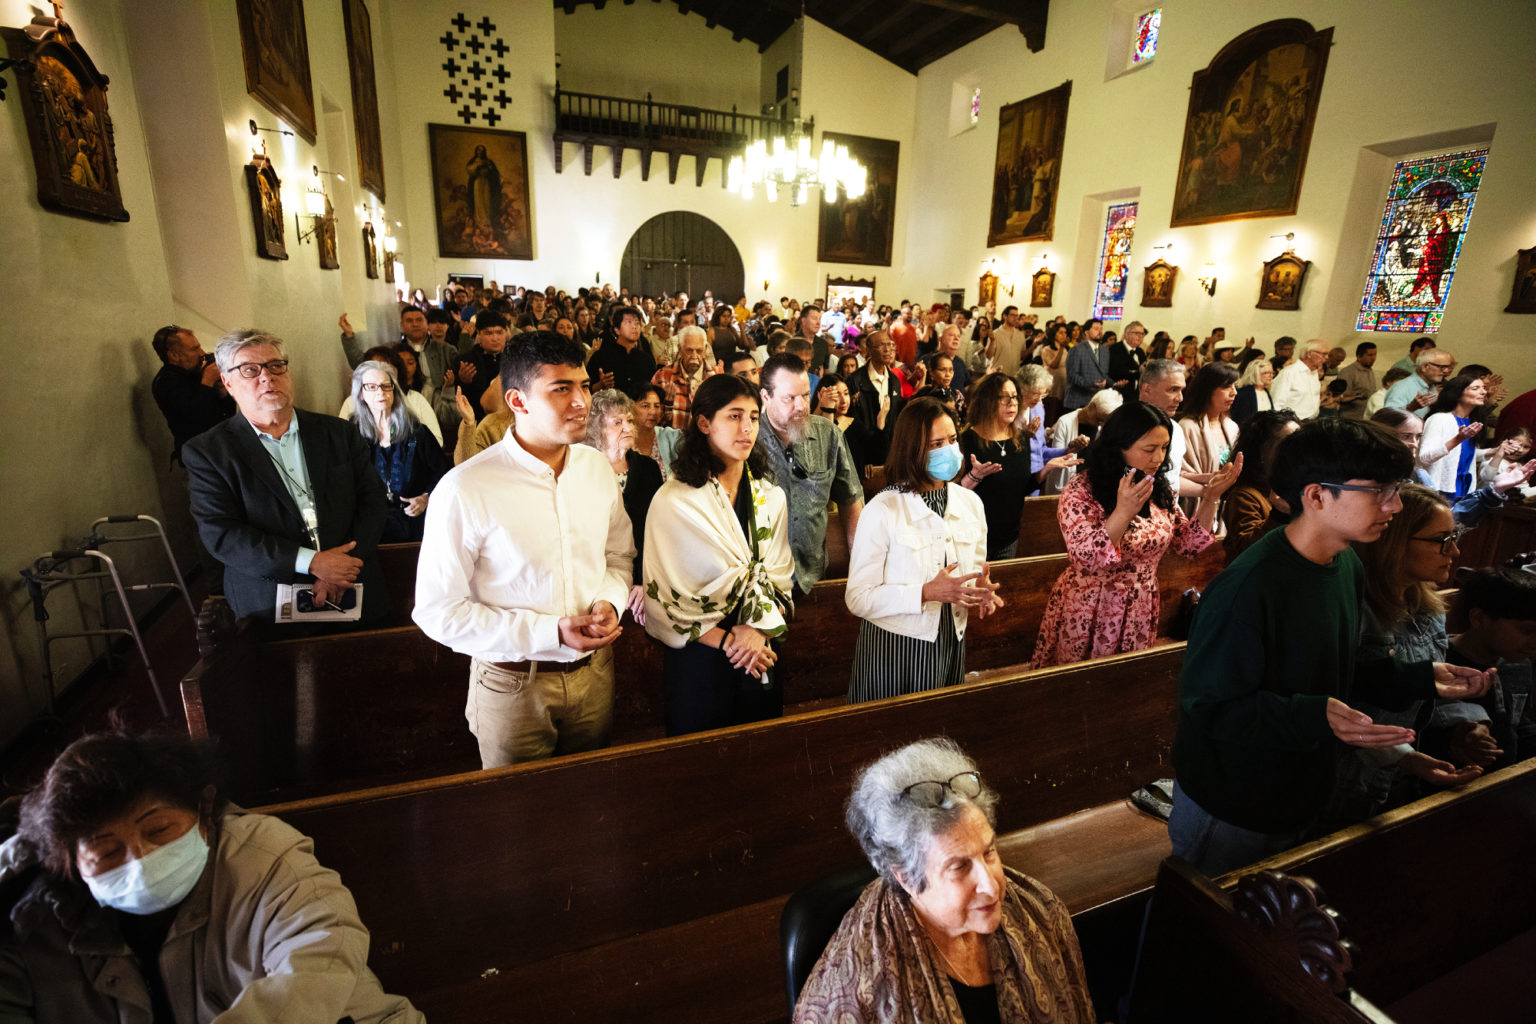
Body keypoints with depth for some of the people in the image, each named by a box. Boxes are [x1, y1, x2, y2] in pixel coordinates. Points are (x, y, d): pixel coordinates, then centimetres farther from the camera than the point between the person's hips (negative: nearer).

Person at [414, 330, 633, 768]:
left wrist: (609, 603, -12)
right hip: (513, 683, -4)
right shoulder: (464, 490, -19)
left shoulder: (598, 468, -2)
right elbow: (437, 610, -16)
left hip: (595, 671, 5)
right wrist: (550, 633, -22)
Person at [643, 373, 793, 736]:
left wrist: (760, 629, -11)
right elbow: (660, 598, -12)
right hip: (698, 658, -4)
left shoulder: (771, 497, 5)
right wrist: (725, 640, -15)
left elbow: (780, 576, 6)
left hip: (761, 656, 4)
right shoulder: (673, 500, -11)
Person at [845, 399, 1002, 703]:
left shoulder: (971, 503, 3)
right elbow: (858, 598, -18)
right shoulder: (883, 510, -15)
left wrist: (982, 588, -8)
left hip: (951, 644, 5)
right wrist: (926, 593, -27)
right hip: (893, 648, -5)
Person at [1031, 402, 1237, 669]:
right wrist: (1123, 511, -38)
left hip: (1140, 616, 5)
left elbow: (1190, 544, 7)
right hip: (1091, 615, -5)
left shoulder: (1159, 489, 1)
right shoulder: (1081, 492, -19)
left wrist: (1210, 499, -5)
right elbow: (1086, 561, -28)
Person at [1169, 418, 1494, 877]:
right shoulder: (1246, 589, -32)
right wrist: (1315, 718, -39)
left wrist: (1420, 679, 0)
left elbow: (1336, 669, 11)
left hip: (1300, 799, 8)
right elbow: (1209, 705, -29)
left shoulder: (1348, 566, 0)